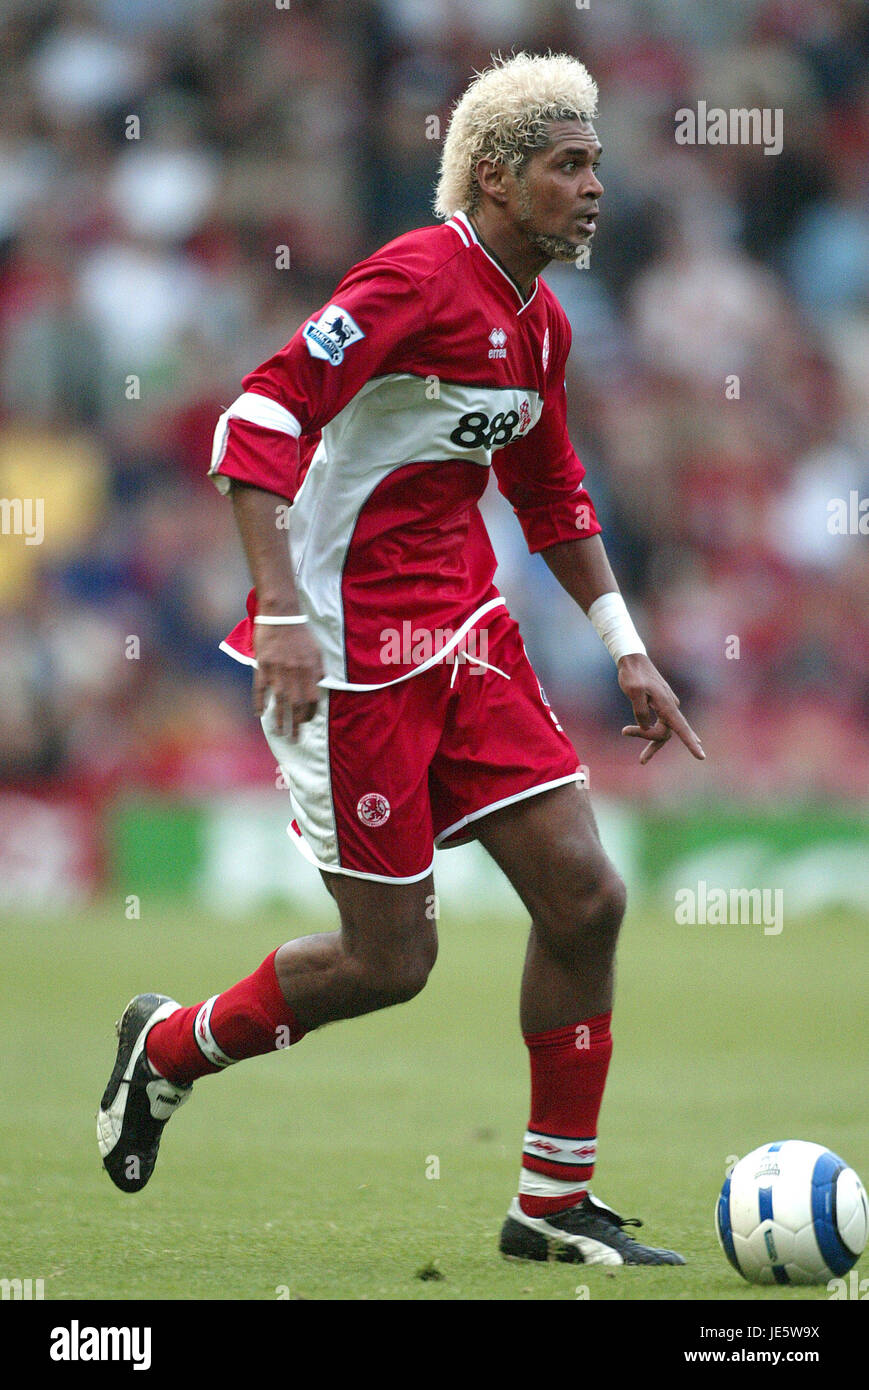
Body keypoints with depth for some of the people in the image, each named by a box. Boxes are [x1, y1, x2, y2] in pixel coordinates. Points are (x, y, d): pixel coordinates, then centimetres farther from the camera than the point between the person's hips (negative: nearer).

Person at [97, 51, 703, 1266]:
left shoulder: (539, 323, 10)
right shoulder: (420, 278, -17)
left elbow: (552, 495, 25)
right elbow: (261, 418, -23)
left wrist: (625, 647, 20)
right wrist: (284, 611, -29)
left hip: (467, 636, 8)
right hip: (356, 651, -8)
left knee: (584, 898, 0)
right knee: (390, 960, -4)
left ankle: (555, 1206, 10)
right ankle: (170, 1046, 23)